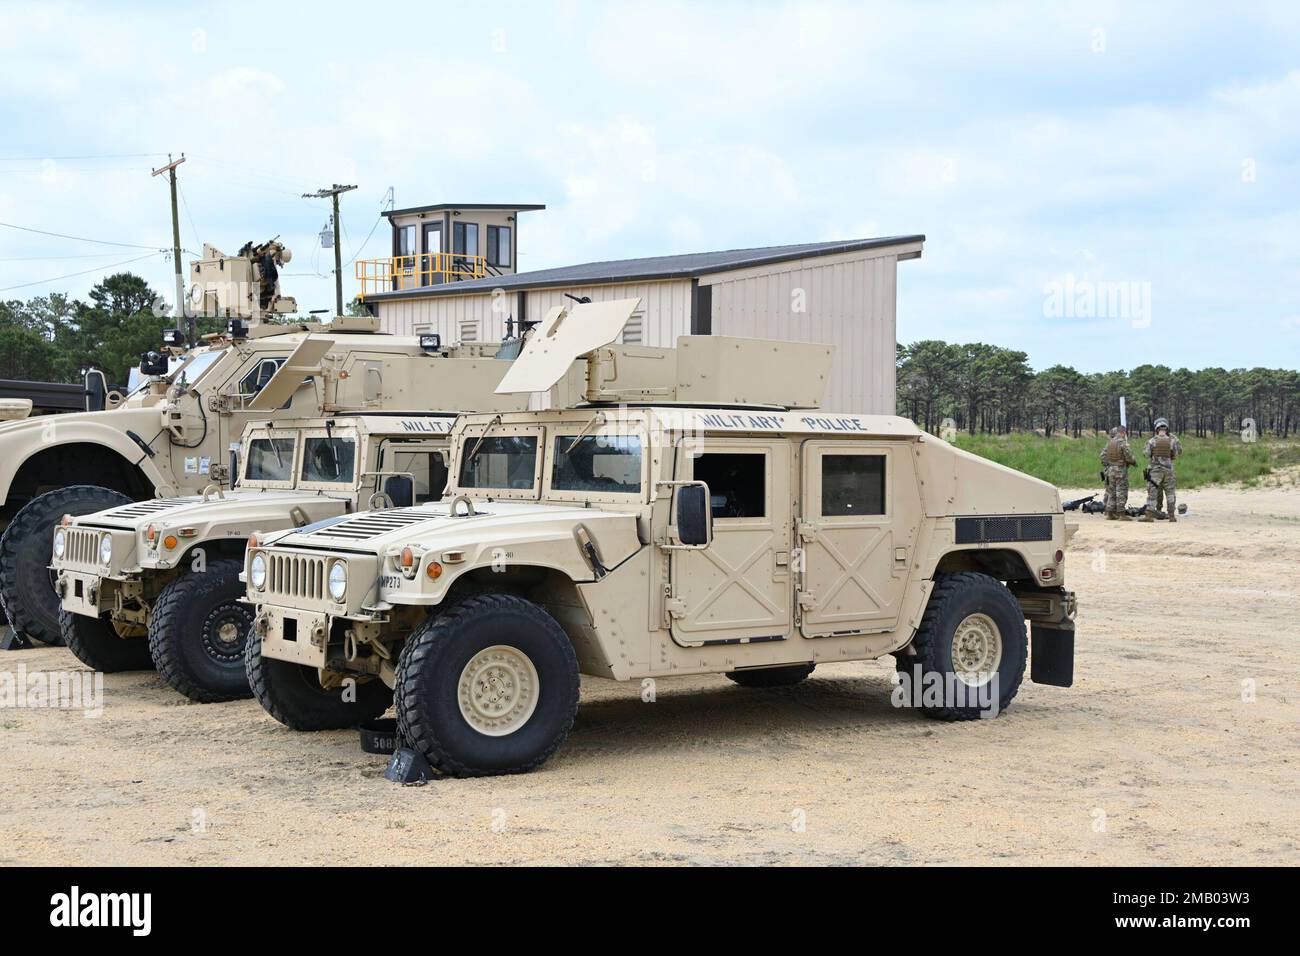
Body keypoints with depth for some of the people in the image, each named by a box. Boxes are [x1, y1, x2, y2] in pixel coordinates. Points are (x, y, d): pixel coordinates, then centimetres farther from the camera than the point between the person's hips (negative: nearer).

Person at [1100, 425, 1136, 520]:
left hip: (1110, 470, 7)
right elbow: (1129, 457, -14)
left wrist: (1106, 466, 18)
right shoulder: (1123, 443, -13)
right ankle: (1121, 515, -5)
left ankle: (1109, 514, 11)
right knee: (1121, 493, -4)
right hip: (1120, 470, -7)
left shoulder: (1109, 443, 8)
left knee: (1111, 492, 12)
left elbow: (1103, 455, 10)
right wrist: (1135, 462, 6)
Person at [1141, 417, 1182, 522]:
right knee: (1170, 493, 10)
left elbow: (1147, 455, -1)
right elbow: (1177, 453, 6)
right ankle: (1172, 515, 9)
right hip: (1169, 469, 2)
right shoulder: (1172, 440, -3)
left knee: (1152, 492, 0)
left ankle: (1149, 515, -6)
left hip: (1155, 469, -2)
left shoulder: (1152, 441, -7)